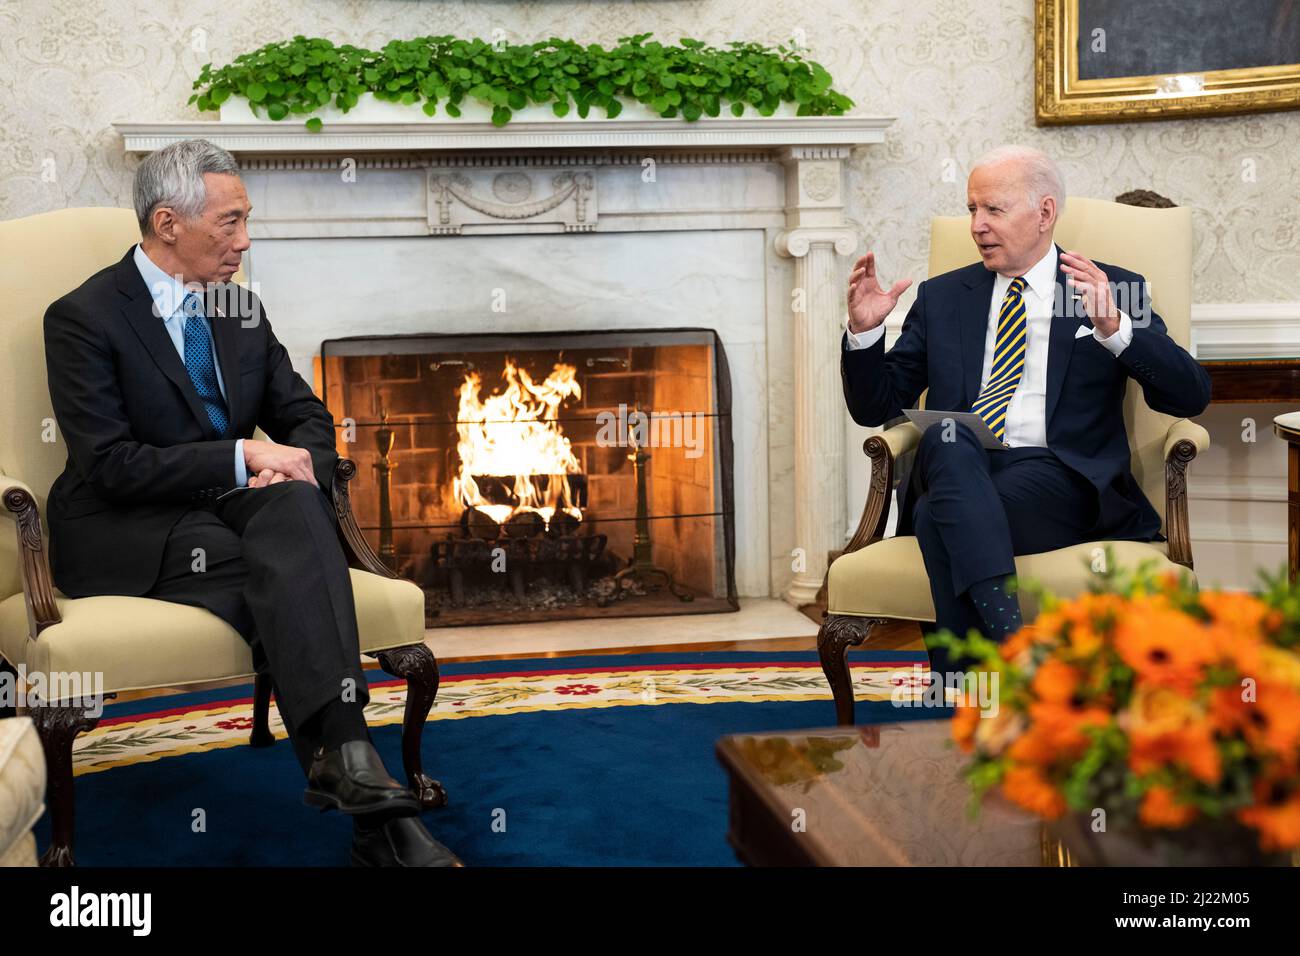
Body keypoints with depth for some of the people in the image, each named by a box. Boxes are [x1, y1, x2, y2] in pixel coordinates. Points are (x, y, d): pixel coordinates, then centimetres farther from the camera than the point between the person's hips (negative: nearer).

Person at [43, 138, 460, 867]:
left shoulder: (241, 310, 12)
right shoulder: (84, 318, -7)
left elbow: (306, 416, 14)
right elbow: (111, 465, -15)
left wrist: (297, 467, -11)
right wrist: (244, 458, -20)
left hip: (232, 508, 5)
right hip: (128, 534, -5)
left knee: (294, 504, -32)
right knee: (293, 573, -31)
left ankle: (345, 761, -46)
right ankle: (374, 817, -37)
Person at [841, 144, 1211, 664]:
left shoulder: (1112, 289, 12)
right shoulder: (942, 298, 20)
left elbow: (1191, 396, 0)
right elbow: (876, 407, 18)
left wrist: (1115, 328, -17)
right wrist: (864, 331, -1)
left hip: (1060, 480, -3)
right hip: (952, 472, 3)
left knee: (940, 517, -32)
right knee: (945, 436, -34)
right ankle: (1008, 632, -45)